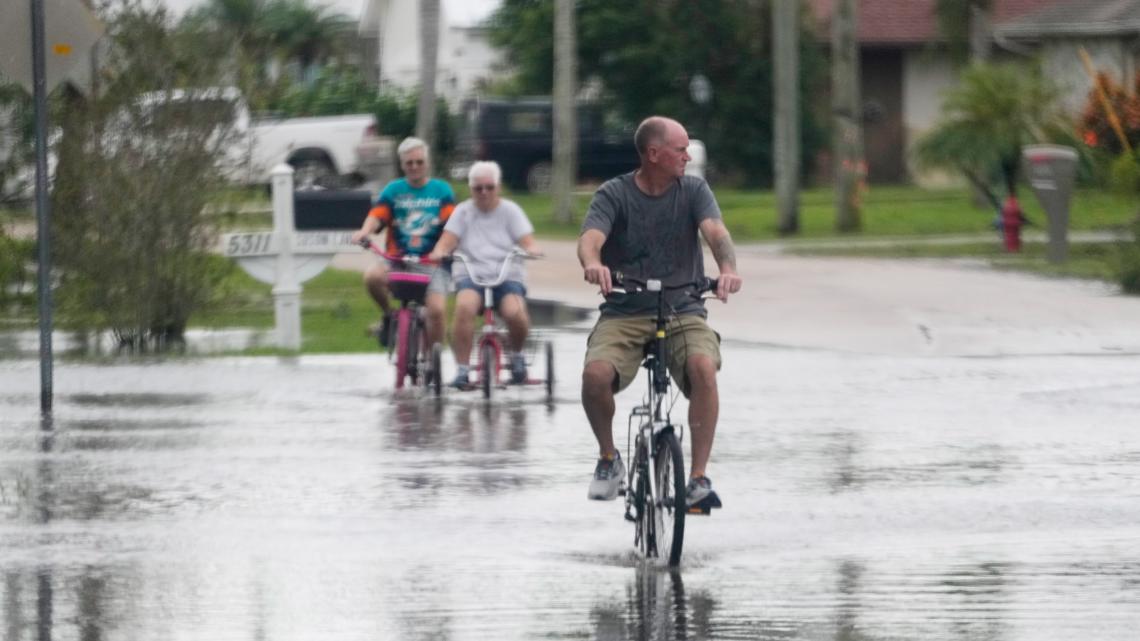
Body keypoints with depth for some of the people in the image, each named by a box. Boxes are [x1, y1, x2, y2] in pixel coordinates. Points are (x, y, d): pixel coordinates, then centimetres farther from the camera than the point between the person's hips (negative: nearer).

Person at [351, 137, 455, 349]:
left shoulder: (442, 190, 9)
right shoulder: (393, 190, 11)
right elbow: (377, 216, -5)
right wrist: (364, 232, -28)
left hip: (431, 262, -1)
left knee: (436, 310, -21)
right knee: (372, 277, -30)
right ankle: (388, 316, -1)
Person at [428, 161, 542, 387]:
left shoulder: (510, 211, 9)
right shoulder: (463, 211, 11)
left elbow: (527, 242, -1)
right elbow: (446, 242, 0)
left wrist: (531, 250, -26)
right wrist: (438, 252, -24)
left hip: (507, 277, 0)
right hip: (471, 275, 0)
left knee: (515, 312, -31)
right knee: (464, 307, -34)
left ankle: (517, 355, 2)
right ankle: (462, 370, -28)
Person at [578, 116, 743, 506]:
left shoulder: (693, 190, 4)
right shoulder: (614, 194, 0)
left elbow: (715, 231, -14)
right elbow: (591, 237, -18)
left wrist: (728, 268, -37)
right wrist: (593, 264, -43)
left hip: (683, 311, 1)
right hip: (624, 313, -1)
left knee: (703, 367, -31)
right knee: (596, 374, -29)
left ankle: (699, 477, -20)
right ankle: (608, 457, 2)